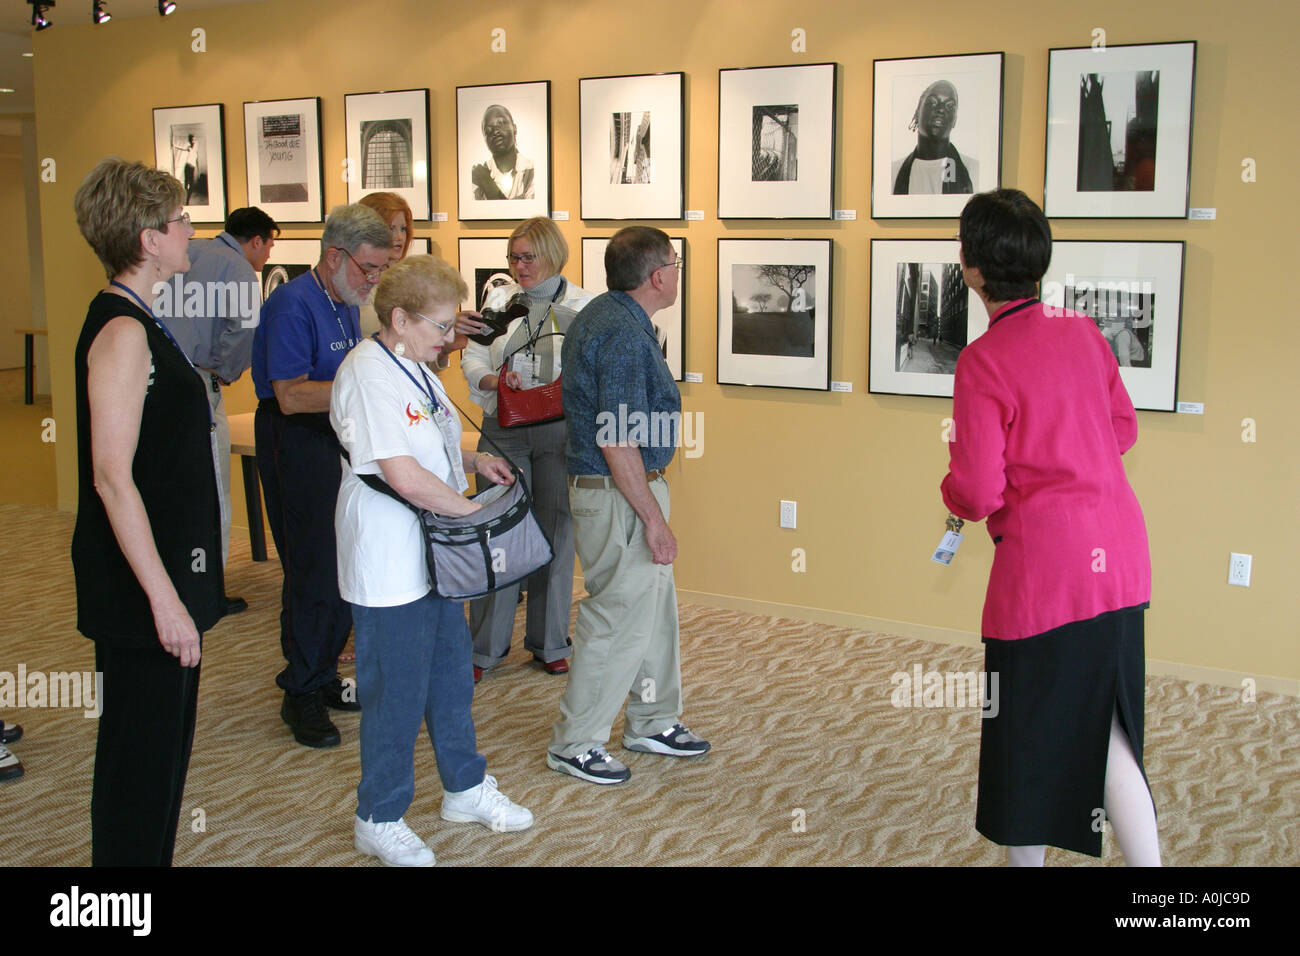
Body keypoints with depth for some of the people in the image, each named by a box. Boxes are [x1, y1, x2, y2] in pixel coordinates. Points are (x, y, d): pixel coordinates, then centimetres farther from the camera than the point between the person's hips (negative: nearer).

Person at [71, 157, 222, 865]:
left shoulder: (137, 323, 14)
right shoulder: (122, 332, -18)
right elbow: (112, 477, -23)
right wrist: (163, 597, -23)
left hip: (163, 572, 10)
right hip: (142, 584, -10)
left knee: (163, 746, 19)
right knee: (141, 755, 1)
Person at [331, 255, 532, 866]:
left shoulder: (414, 369, 10)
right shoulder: (368, 376, -22)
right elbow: (404, 475, -27)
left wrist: (474, 461, 5)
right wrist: (471, 509, -16)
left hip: (435, 552, 10)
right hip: (388, 561, -10)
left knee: (451, 675, 19)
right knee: (396, 693, 3)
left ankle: (465, 790, 36)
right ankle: (379, 820, 20)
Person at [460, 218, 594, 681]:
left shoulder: (582, 306, 3)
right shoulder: (498, 300, 10)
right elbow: (472, 358, 6)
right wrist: (494, 380, -15)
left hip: (560, 431, -1)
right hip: (503, 430, 1)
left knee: (556, 534, 6)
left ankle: (549, 643, 21)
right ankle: (486, 646, 12)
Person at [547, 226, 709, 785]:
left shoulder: (601, 315, 11)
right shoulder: (624, 336, -22)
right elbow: (615, 442, -25)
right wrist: (654, 520, -21)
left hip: (626, 489, 11)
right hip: (618, 494, -11)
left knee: (656, 608, 19)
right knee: (620, 620, -2)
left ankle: (652, 723, 32)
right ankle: (574, 745, 10)